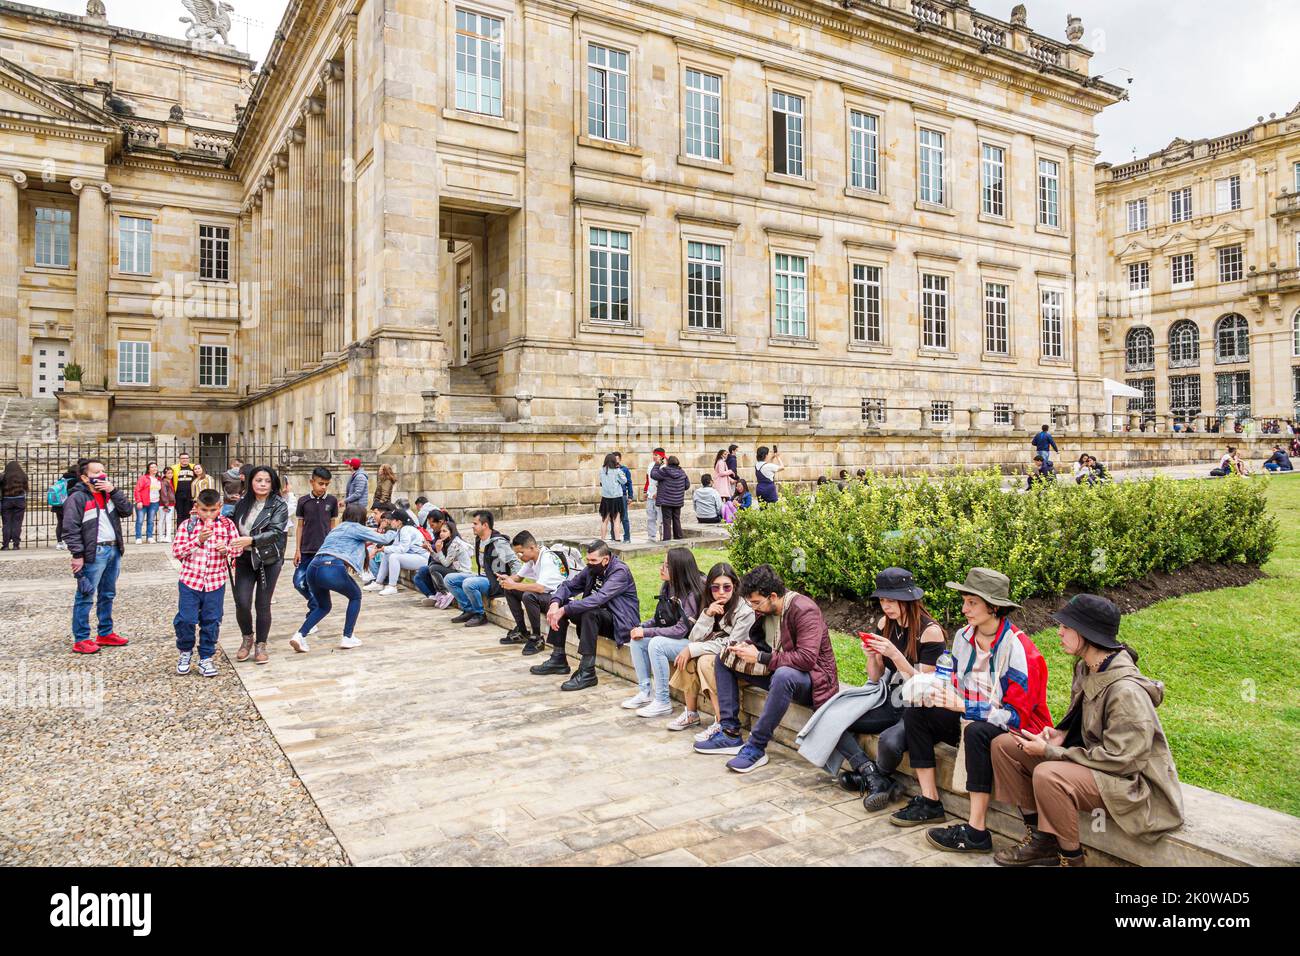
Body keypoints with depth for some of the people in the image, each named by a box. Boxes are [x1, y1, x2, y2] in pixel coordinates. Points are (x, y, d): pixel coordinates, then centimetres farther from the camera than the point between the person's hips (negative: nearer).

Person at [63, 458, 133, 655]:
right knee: (85, 597, -1)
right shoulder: (77, 498, -10)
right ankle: (81, 639, 8)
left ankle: (105, 634, 28)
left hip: (113, 550, 8)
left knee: (108, 595, 17)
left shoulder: (108, 493, 12)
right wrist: (77, 555, -17)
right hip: (94, 554, -8)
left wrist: (114, 491, -8)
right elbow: (70, 528, -14)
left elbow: (127, 510, 3)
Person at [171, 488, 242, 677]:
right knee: (185, 619, -1)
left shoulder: (227, 524, 0)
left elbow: (238, 547, 4)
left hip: (216, 582, 1)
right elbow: (176, 551, -7)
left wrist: (227, 549, -17)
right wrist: (198, 540, -19)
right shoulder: (187, 525, -2)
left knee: (211, 622, 7)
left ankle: (206, 658, 23)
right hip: (190, 580, -1)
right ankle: (185, 652, 26)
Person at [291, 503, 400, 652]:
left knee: (324, 606, 28)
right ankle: (347, 638, 17)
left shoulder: (338, 528, 31)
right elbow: (384, 539, 13)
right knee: (355, 596, 21)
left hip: (313, 568, 7)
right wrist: (393, 529, 34)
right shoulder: (356, 528, 9)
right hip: (332, 569, -7)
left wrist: (379, 531, 46)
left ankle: (300, 635, 7)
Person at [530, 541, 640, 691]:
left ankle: (587, 672, -32)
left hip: (620, 622, -8)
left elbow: (598, 599, -33)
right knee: (559, 605, -3)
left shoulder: (620, 572, -21)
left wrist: (564, 610, -34)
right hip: (599, 616, 8)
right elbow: (569, 586, 4)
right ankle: (558, 660, 2)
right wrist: (555, 604, -18)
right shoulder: (591, 569, 3)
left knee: (590, 613, -36)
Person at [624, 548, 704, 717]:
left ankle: (663, 702, -18)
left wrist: (647, 632, -22)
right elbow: (660, 619, 12)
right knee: (637, 640, -4)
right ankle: (645, 692, 4)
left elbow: (680, 630, -25)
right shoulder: (667, 587, 2)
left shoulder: (692, 595, -23)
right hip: (670, 638, 9)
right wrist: (641, 627, -8)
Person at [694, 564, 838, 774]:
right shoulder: (765, 609, 0)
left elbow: (807, 658, -33)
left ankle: (757, 747, -30)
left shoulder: (804, 610, -23)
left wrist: (759, 657, -27)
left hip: (810, 677, -9)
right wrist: (746, 647, -8)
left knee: (784, 675, -42)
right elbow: (758, 639, 18)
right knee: (724, 659, 3)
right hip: (776, 671, 9)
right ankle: (730, 733, -5)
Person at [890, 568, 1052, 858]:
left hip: (1014, 731, -8)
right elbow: (957, 689, 8)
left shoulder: (1018, 648, -23)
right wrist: (934, 693, -14)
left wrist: (963, 706, -31)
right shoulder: (963, 637, -1)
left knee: (977, 731, -37)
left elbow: (1017, 715, -24)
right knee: (915, 713, -4)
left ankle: (975, 832, -28)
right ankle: (929, 803, -1)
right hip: (971, 719, 8)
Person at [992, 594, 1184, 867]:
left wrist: (1050, 751, -21)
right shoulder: (1086, 668, 1)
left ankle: (1072, 858, -12)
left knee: (1047, 774, -36)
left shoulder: (1126, 690, -27)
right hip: (1092, 757, 9)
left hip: (1129, 781, -9)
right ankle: (1040, 840, 7)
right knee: (1003, 745, -1)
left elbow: (1118, 759, -25)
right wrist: (1061, 734, -4)